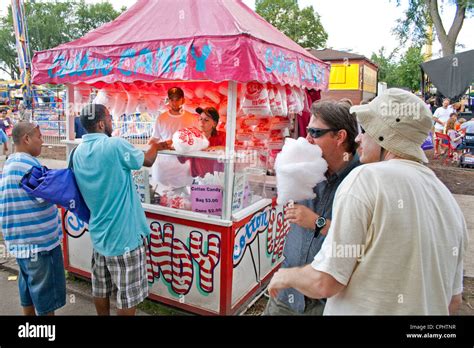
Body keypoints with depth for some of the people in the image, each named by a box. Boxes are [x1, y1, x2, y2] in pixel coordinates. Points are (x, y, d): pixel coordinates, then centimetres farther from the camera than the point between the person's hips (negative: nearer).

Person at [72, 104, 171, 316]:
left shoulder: (78, 153, 2)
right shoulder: (116, 145, -19)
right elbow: (148, 161, -3)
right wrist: (155, 147, 19)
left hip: (99, 233, 7)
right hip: (124, 234, -7)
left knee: (100, 289, 21)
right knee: (127, 295, 7)